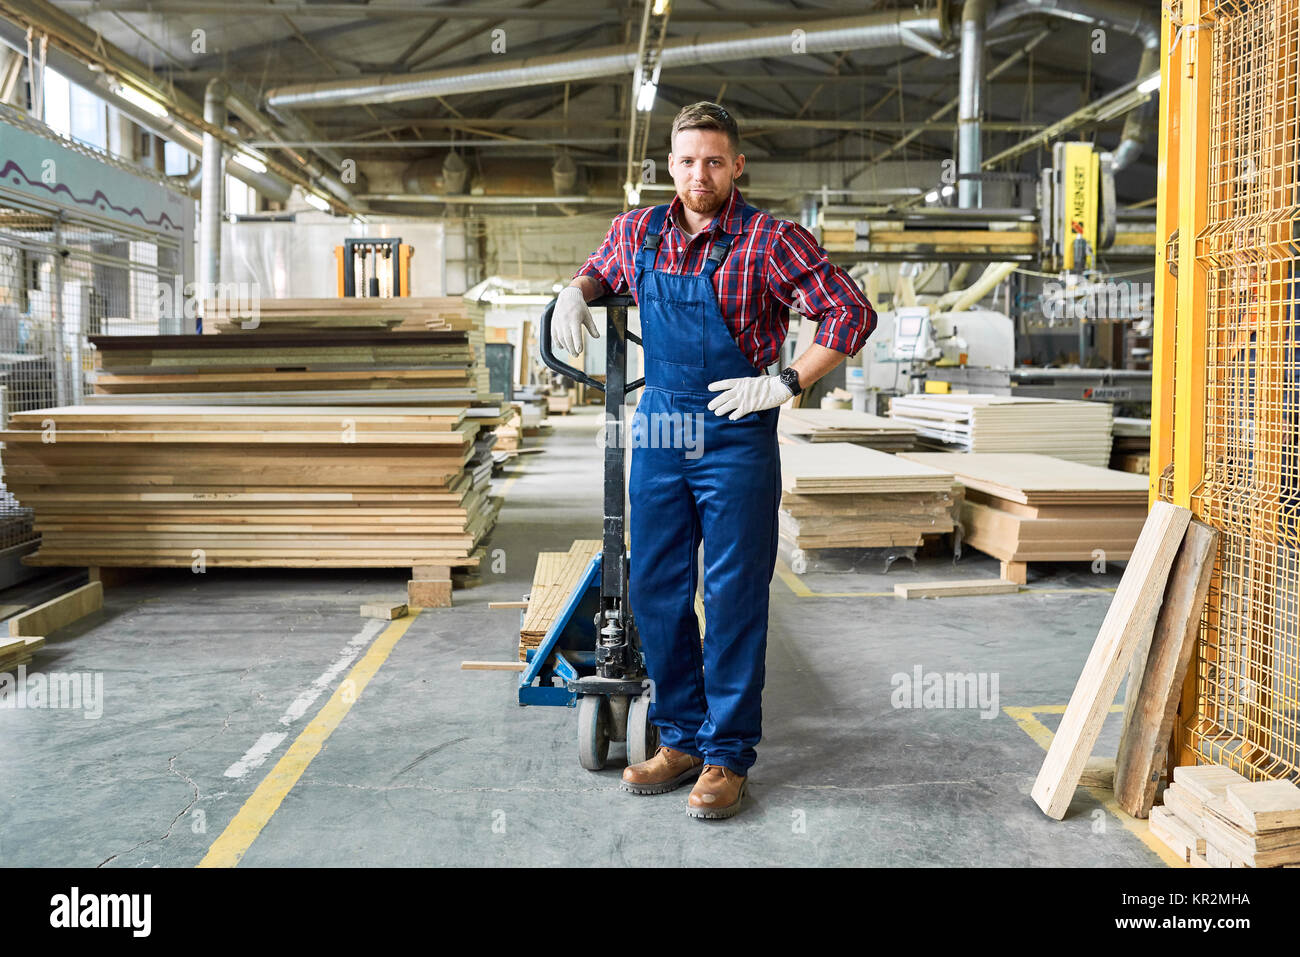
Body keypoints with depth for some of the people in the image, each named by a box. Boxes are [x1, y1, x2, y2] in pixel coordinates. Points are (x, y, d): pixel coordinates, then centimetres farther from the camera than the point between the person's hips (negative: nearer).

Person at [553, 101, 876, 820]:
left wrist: (783, 384, -16)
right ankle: (680, 739, 24)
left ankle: (727, 756, 14)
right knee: (655, 590, 9)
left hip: (736, 439, -5)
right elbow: (599, 271, 28)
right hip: (659, 431, 5)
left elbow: (851, 314, -11)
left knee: (733, 598, 1)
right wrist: (575, 293, 5)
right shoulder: (636, 232, 7)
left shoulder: (771, 241, -9)